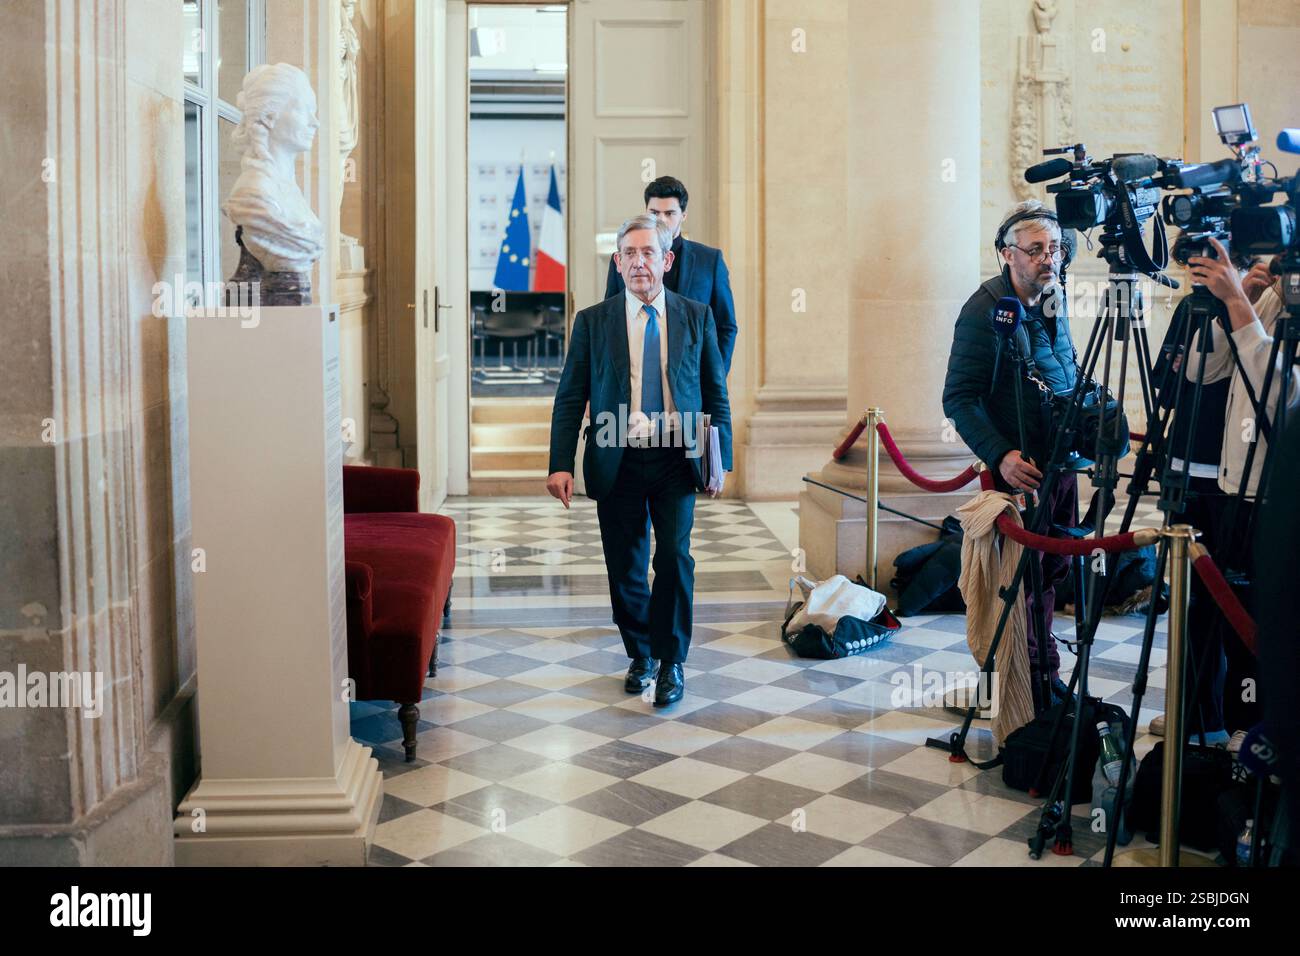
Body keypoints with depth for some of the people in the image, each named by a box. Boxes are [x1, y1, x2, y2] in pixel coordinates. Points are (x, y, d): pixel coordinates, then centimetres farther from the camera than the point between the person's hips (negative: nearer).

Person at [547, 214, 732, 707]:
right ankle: (640, 655, 26)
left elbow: (716, 393, 9)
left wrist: (721, 459, 3)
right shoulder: (592, 322, 3)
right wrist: (561, 464, -6)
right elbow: (570, 398, 2)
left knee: (674, 557, -11)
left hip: (676, 461, 0)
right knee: (625, 567, 6)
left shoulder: (696, 317, 5)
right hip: (618, 463, 1)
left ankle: (671, 662, 5)